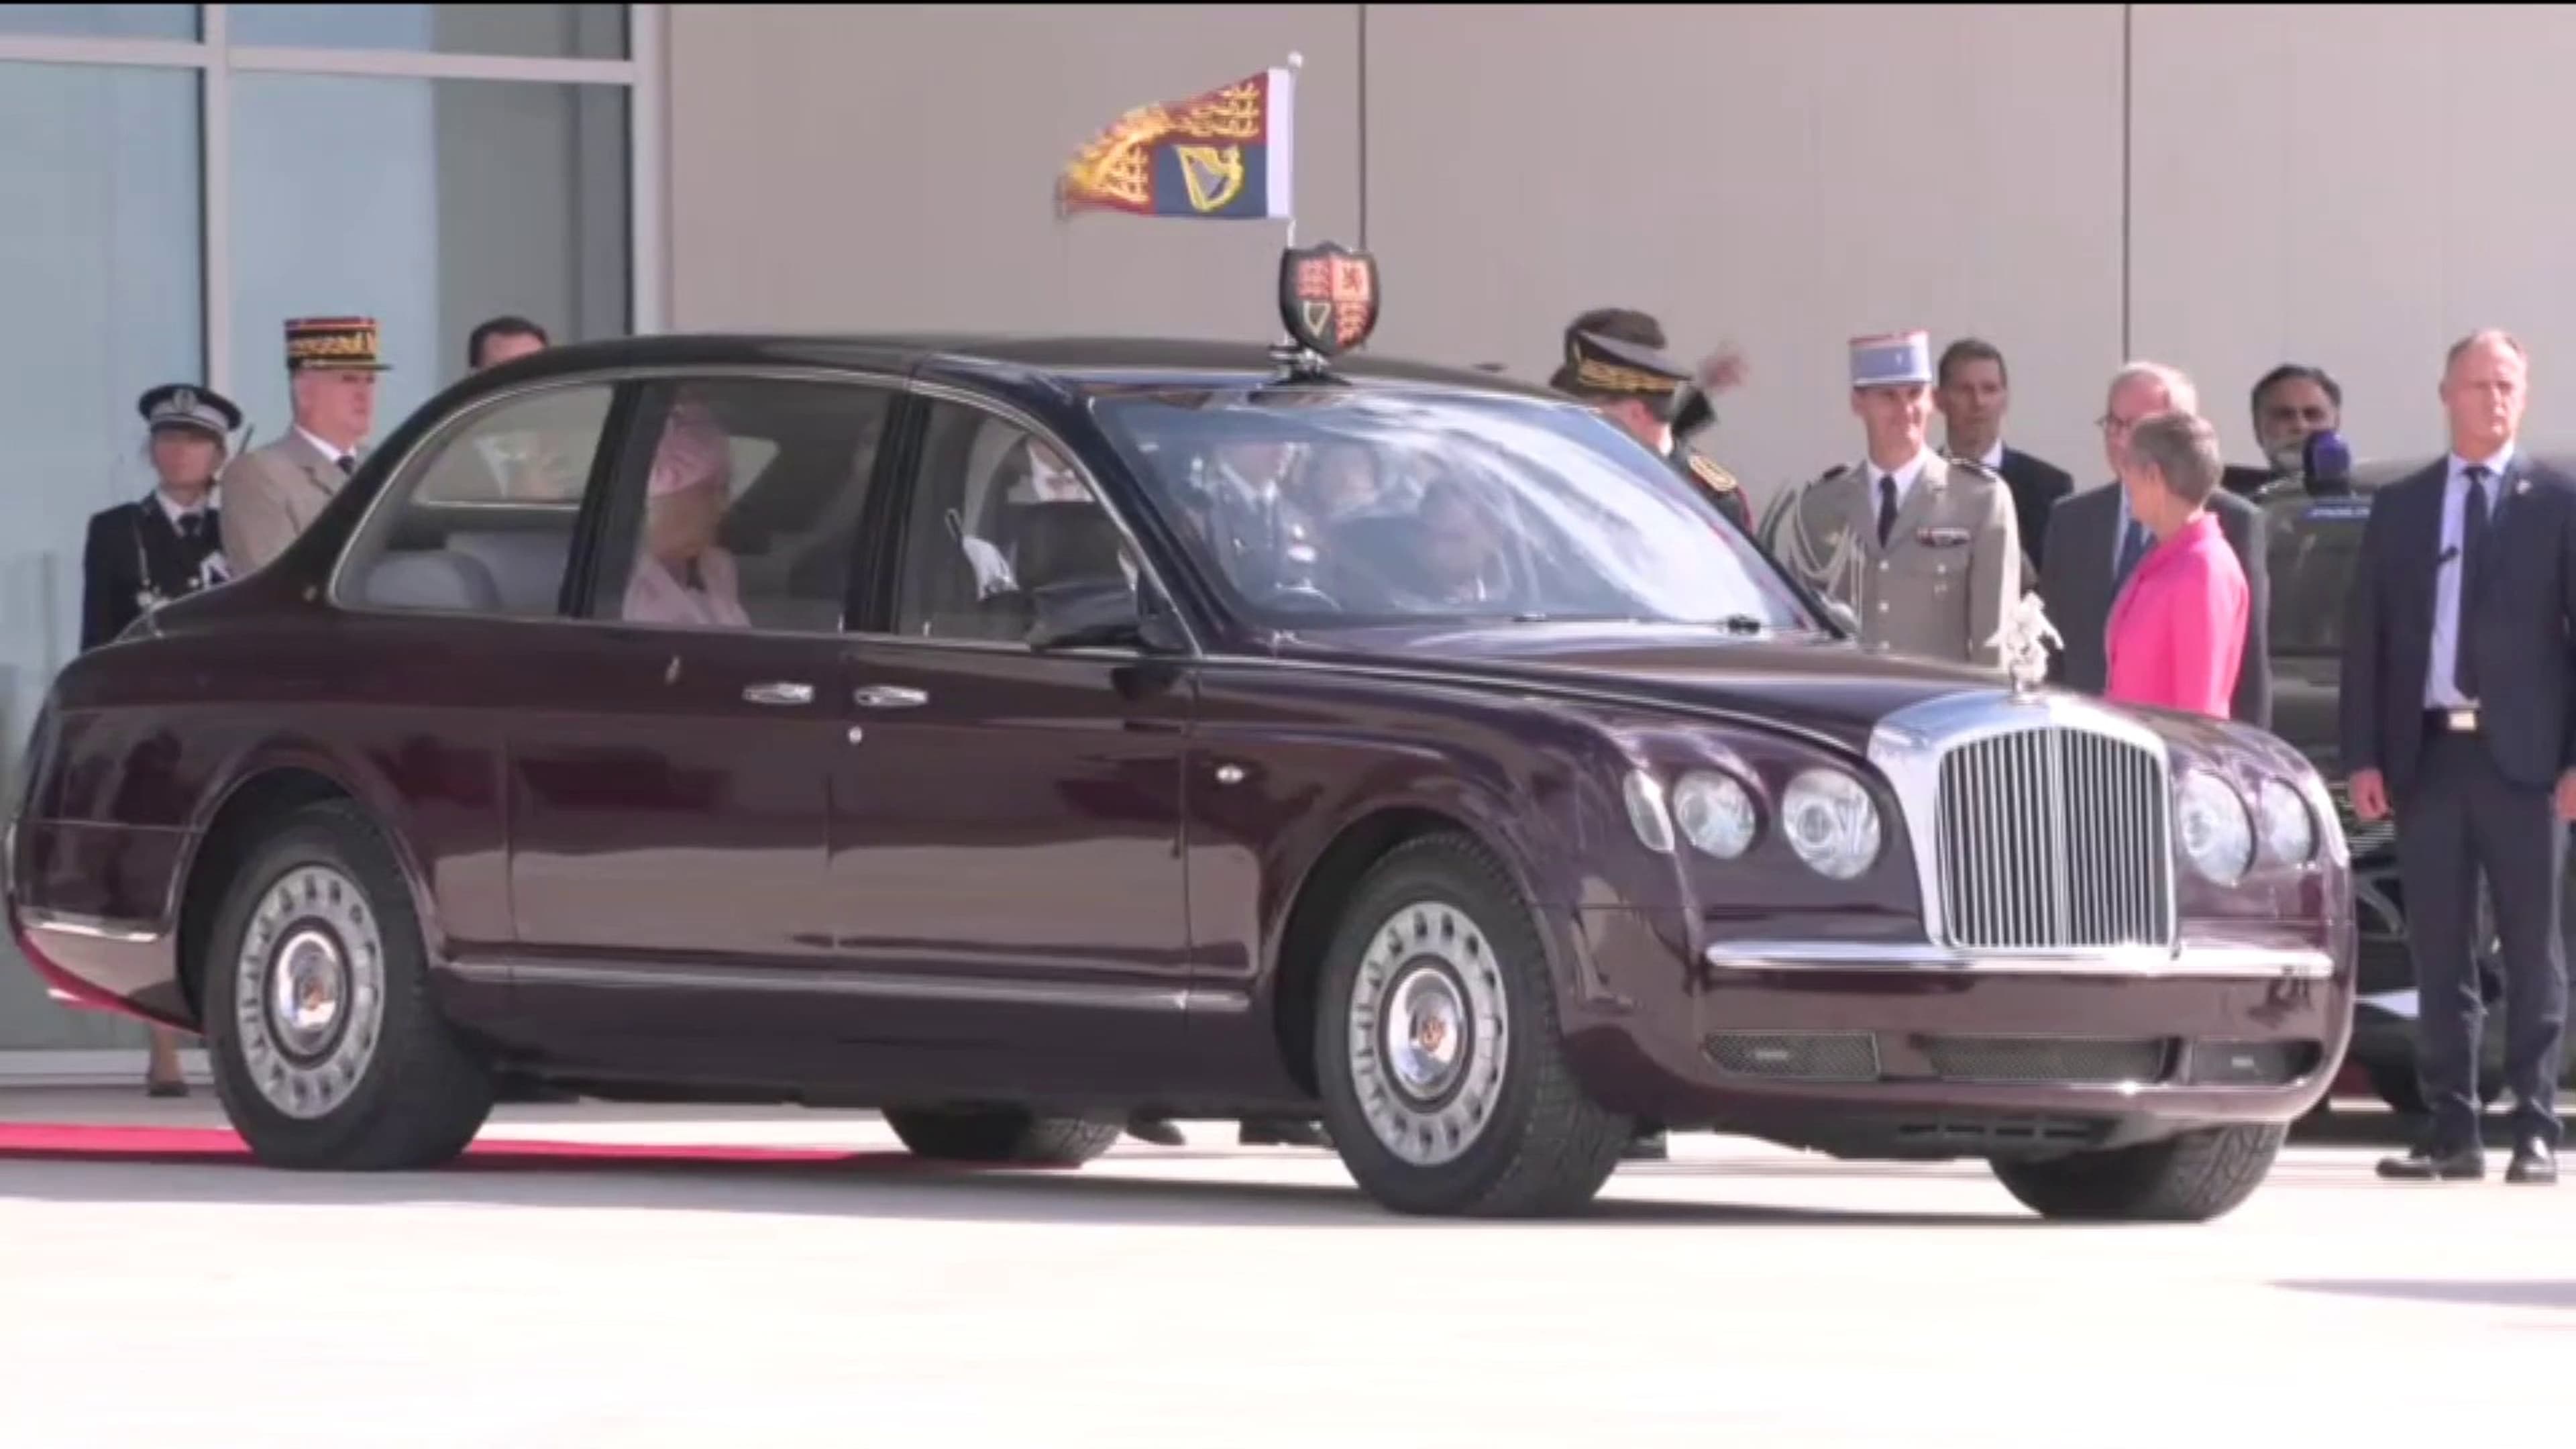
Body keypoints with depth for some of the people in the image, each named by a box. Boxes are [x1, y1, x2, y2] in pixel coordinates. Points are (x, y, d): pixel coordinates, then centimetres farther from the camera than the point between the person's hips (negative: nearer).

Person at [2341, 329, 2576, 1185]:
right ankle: (2452, 1132, 8)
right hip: (2426, 753, 3)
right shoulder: (2400, 508, 12)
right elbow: (2365, 635, 10)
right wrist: (2364, 757, 1)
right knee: (2437, 954, 4)